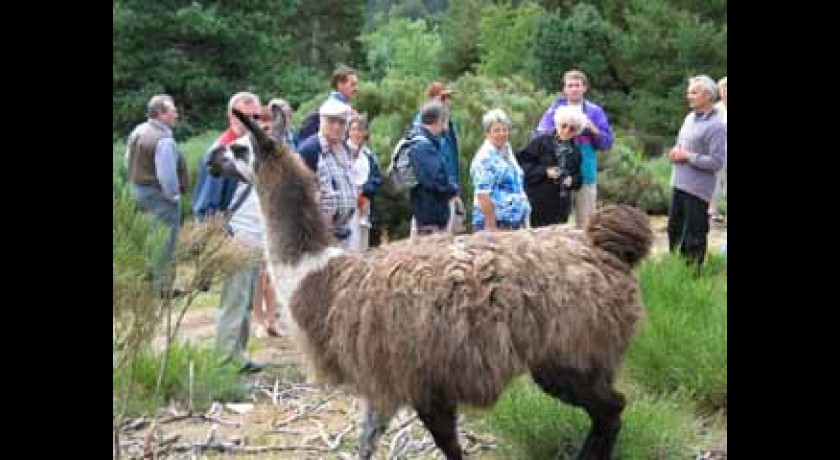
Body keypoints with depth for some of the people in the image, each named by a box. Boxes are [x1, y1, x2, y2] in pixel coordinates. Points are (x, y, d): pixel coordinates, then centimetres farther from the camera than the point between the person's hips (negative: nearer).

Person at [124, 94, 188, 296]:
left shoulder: (137, 132, 9)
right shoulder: (163, 139, -22)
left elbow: (129, 163, 15)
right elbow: (167, 174, -25)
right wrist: (173, 195, -11)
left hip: (137, 190, 10)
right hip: (159, 195, -10)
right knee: (165, 241, -1)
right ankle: (162, 286, 3)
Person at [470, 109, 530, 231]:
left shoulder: (508, 152, 12)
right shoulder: (485, 158, -15)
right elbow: (482, 195, -21)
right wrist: (491, 226, -24)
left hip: (516, 221, 8)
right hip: (496, 222, -8)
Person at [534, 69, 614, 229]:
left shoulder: (595, 111, 9)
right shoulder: (555, 110, 7)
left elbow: (607, 143, 6)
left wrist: (593, 129, -10)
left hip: (586, 175, 1)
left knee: (585, 224, 6)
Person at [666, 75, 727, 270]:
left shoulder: (716, 125, -16)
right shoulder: (690, 117, 10)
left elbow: (717, 162, -20)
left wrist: (687, 157, -18)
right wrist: (675, 152, 1)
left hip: (697, 188, -9)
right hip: (678, 183, 9)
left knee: (694, 236, 2)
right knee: (674, 228, 19)